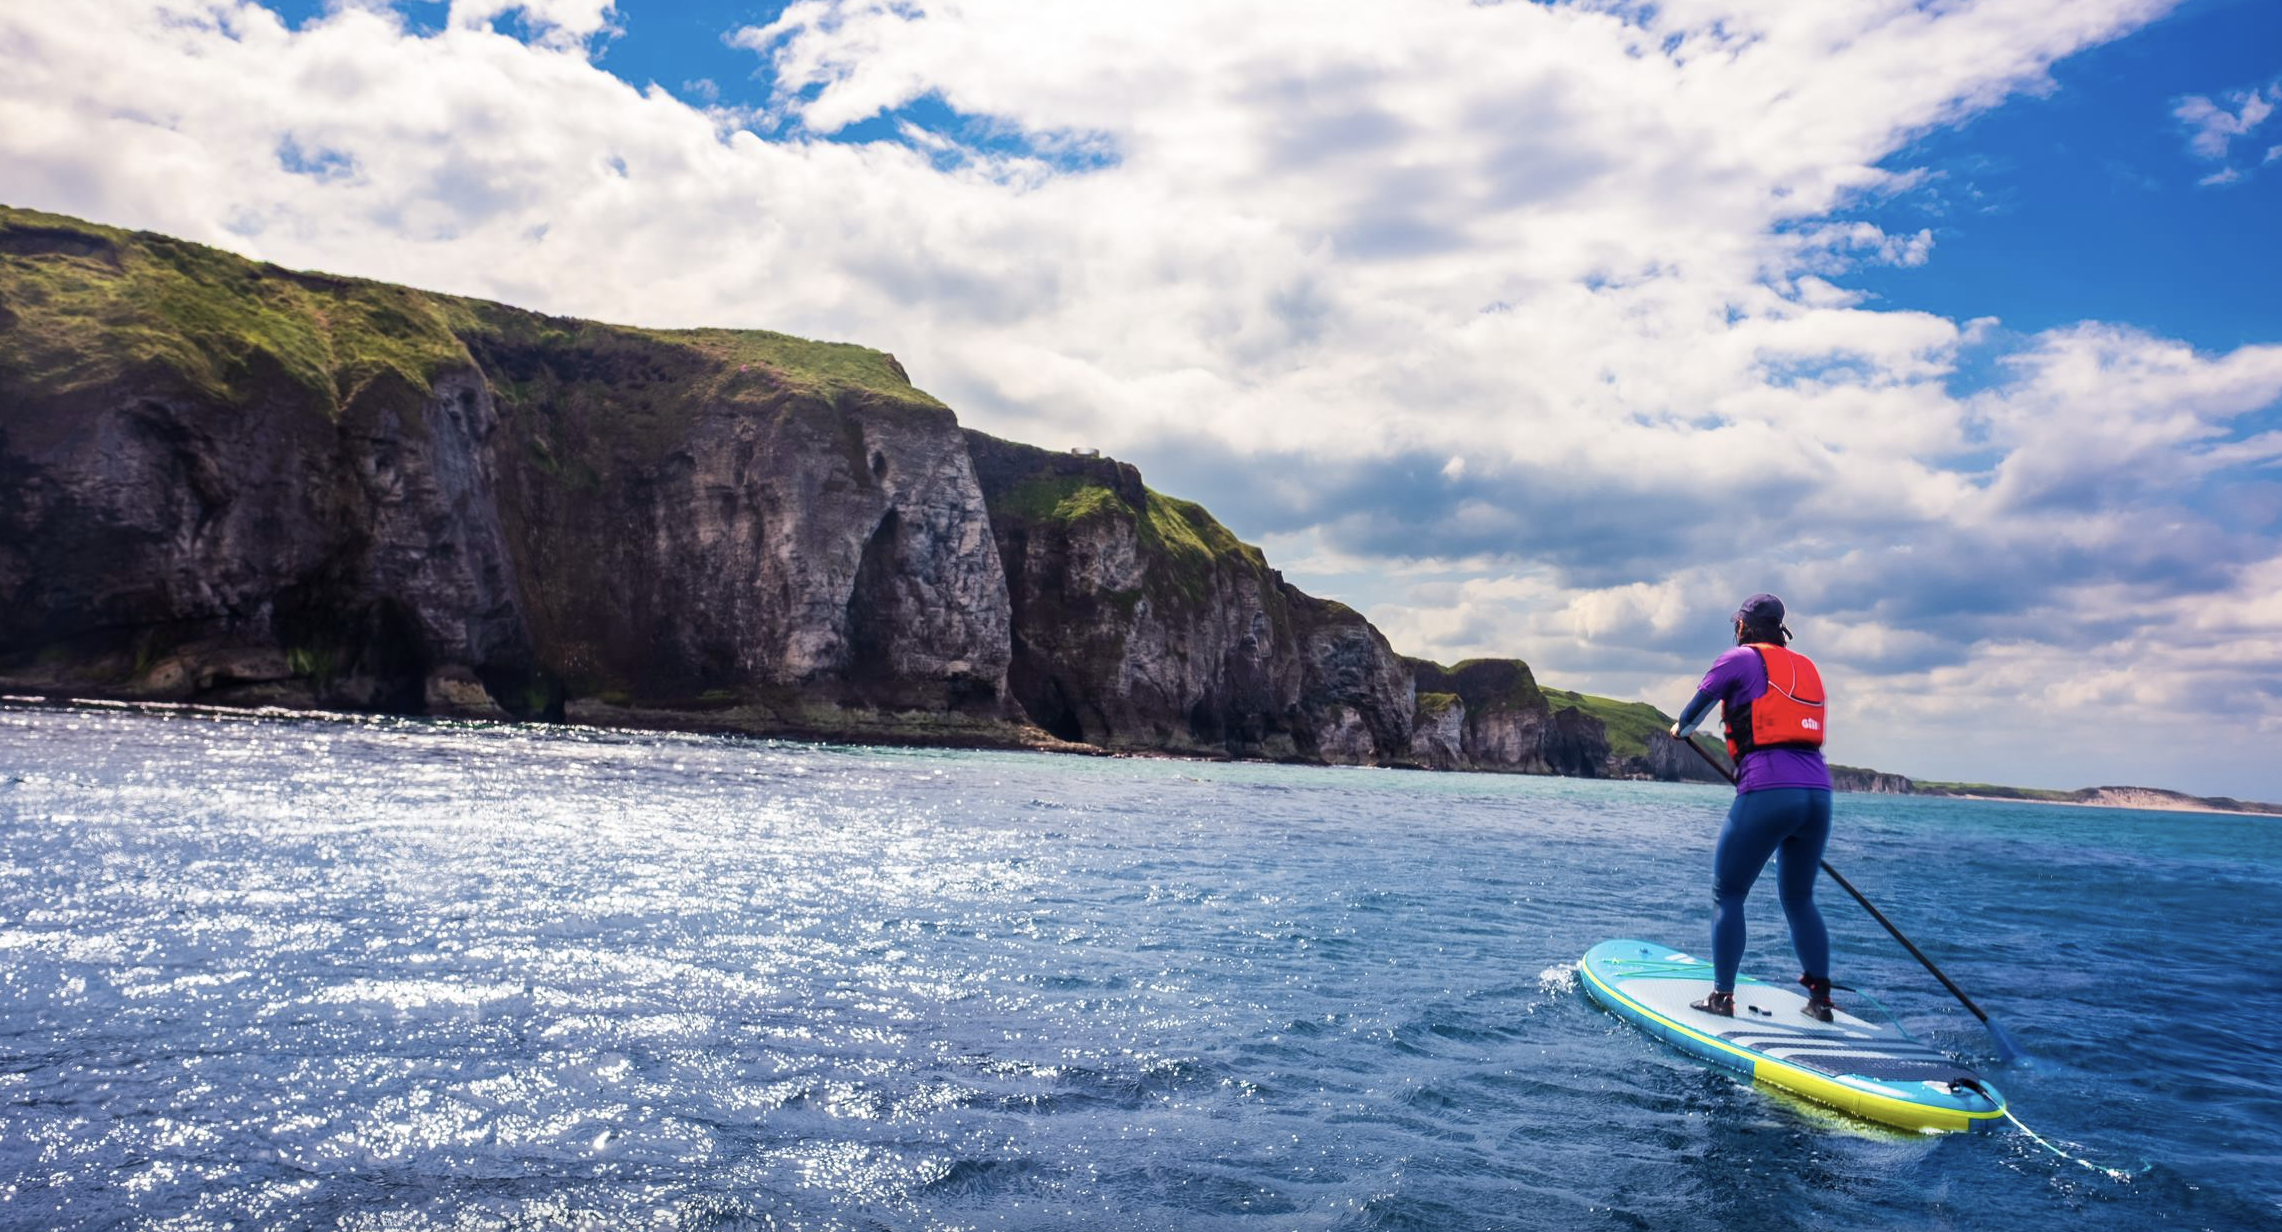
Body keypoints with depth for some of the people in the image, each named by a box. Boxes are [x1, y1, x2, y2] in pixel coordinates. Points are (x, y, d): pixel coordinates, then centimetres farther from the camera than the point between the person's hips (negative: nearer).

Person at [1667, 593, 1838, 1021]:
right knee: (1799, 898, 19)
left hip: (1766, 793, -6)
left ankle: (1722, 997, 5)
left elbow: (1696, 708, 14)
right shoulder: (1807, 666, 21)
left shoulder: (1741, 659, 4)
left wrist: (1680, 729, 35)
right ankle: (1821, 998, 19)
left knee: (1727, 895, 5)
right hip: (1818, 794, 6)